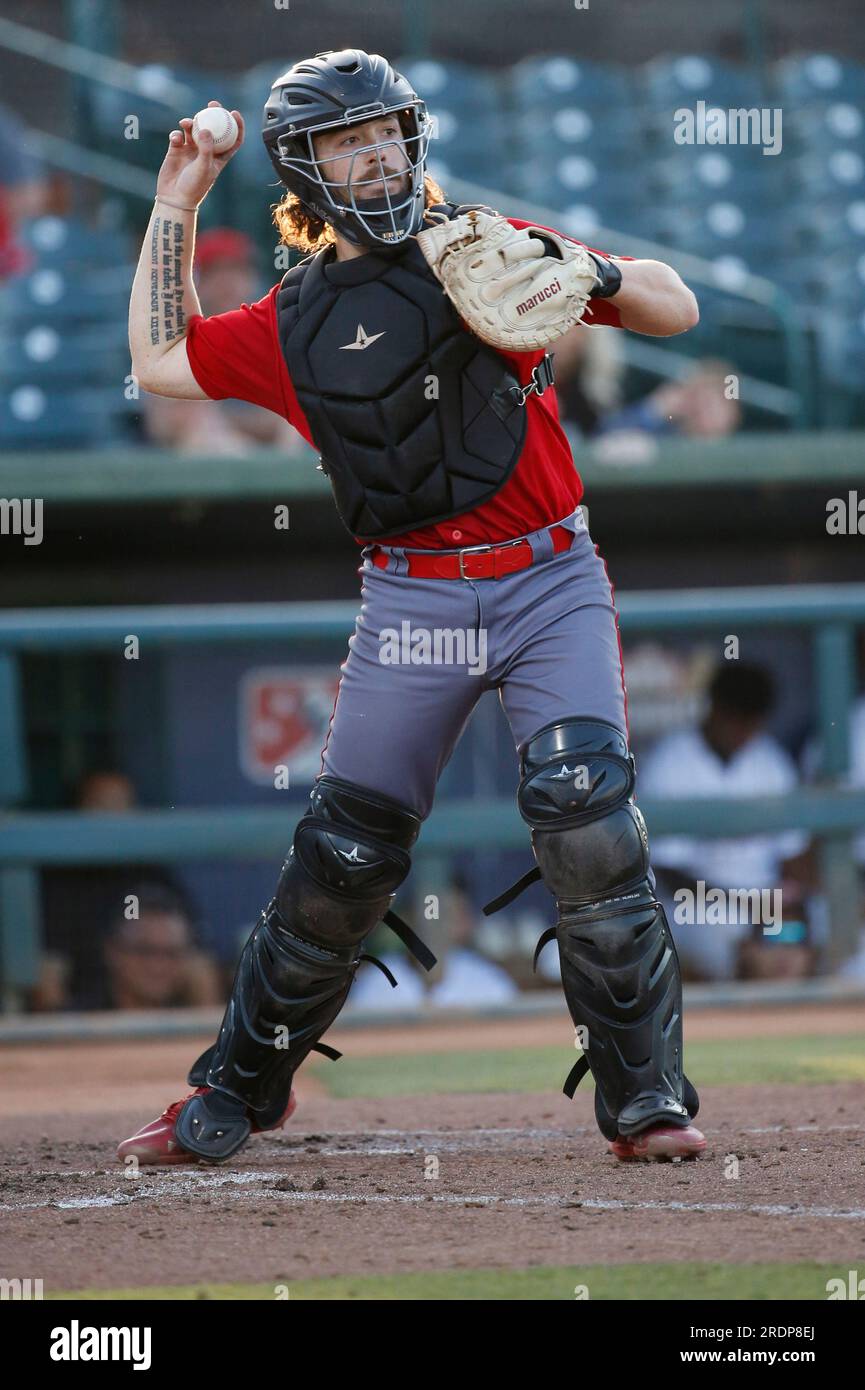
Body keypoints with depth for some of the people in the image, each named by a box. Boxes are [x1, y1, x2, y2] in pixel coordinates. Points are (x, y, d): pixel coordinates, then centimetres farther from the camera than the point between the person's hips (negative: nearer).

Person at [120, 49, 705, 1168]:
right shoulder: (294, 322, 10)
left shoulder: (489, 247, 4)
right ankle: (235, 1096, 19)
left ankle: (645, 1099, -8)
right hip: (410, 603, 2)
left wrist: (586, 272, -18)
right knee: (342, 857, 2)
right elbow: (161, 361, 21)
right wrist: (174, 210, 18)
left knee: (588, 816, -18)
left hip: (550, 583, -2)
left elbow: (675, 309, 3)